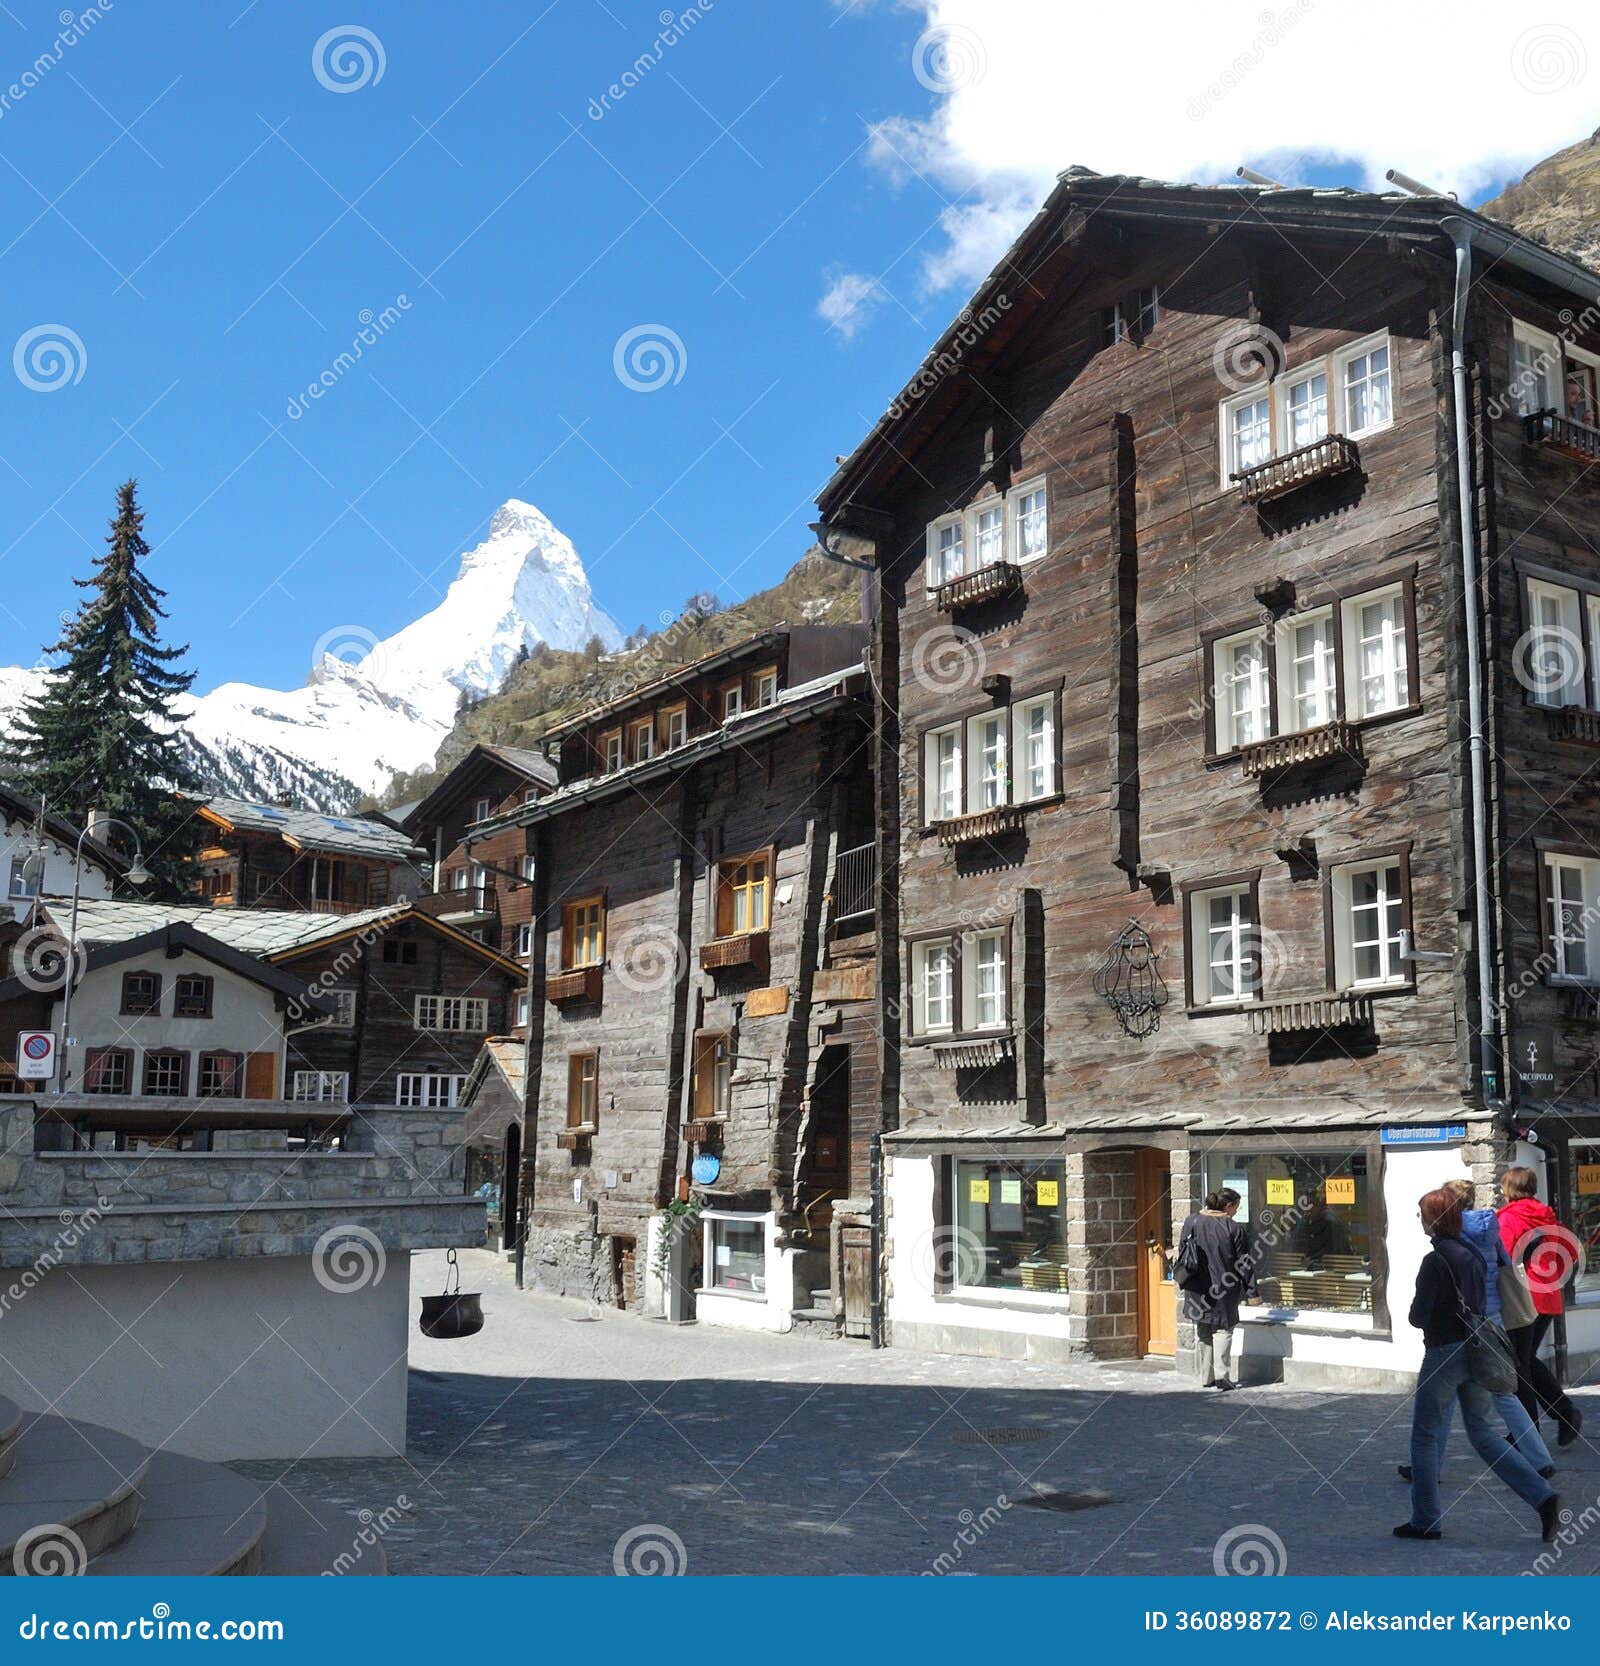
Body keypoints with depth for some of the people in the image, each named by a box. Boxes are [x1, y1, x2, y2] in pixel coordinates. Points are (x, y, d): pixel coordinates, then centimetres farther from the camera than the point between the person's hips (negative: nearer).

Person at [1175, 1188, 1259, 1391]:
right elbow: (1245, 1263, -6)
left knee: (1204, 1333, 15)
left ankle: (1206, 1377, 18)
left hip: (1198, 1290, 4)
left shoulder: (1192, 1222, 1)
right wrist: (1251, 1291, 2)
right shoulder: (1234, 1229, -11)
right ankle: (1221, 1375, -5)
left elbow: (1182, 1253, 6)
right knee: (1223, 1329, 5)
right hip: (1225, 1290, -4)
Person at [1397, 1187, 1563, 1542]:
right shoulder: (1473, 1256, 8)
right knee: (1485, 1435, 12)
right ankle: (1544, 1496, -2)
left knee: (1424, 1435, 6)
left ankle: (1426, 1521, 11)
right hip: (1475, 1351, 7)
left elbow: (1419, 1316, -15)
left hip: (1444, 1353, -7)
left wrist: (1417, 1315, 5)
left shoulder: (1435, 1260, -16)